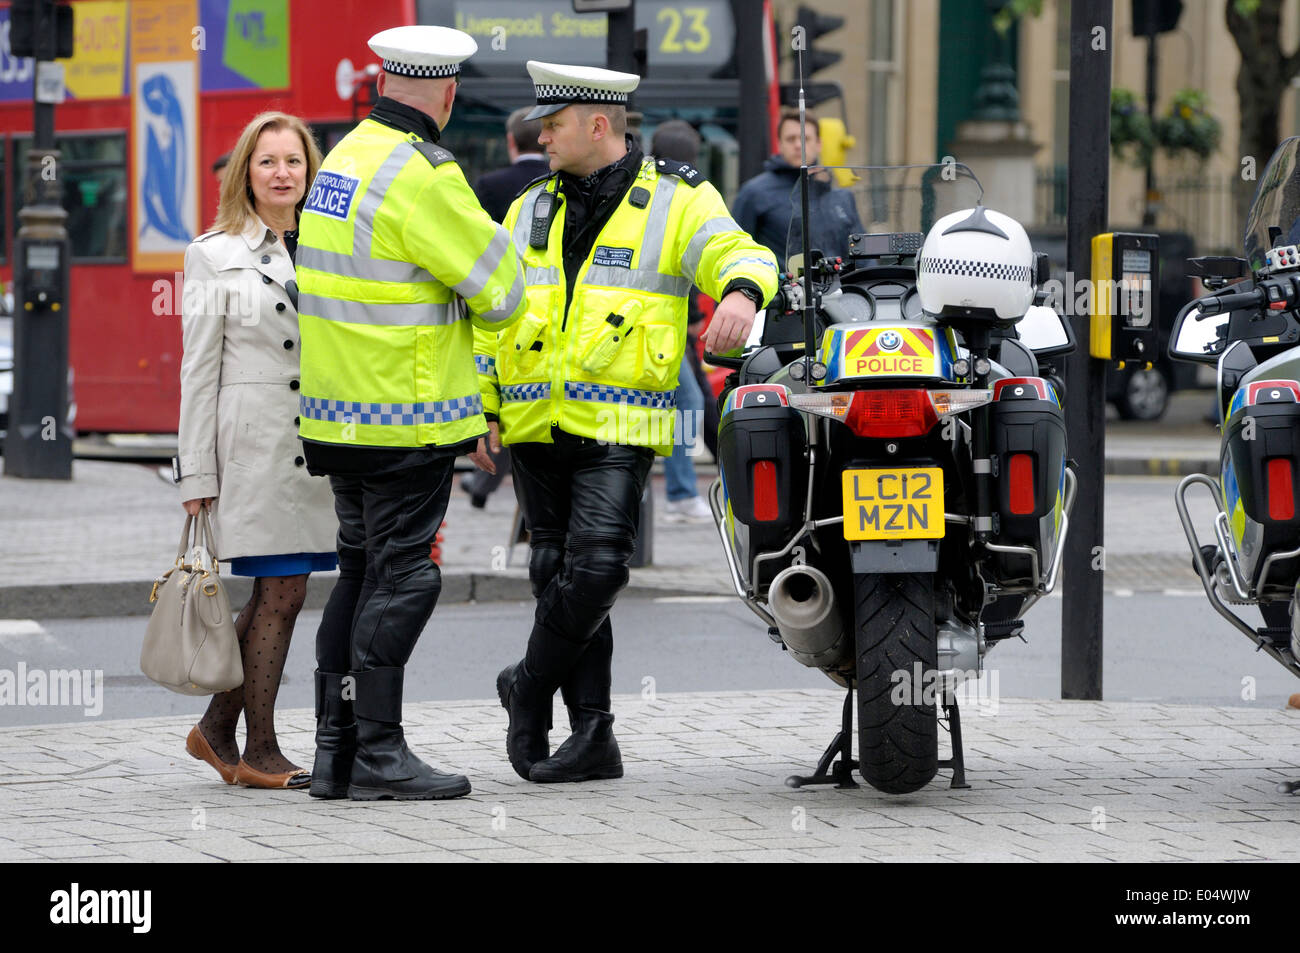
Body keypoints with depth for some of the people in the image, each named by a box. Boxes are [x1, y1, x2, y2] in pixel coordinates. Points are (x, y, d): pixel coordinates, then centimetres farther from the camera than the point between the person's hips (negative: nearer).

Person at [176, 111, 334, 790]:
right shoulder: (215, 255, 2)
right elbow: (199, 370, 0)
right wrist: (198, 474, -4)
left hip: (321, 444, 5)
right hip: (252, 444, -5)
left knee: (279, 592, 5)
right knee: (280, 592, -5)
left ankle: (218, 727, 20)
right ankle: (258, 751, 4)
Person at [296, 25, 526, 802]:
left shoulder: (346, 157, 12)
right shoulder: (422, 176, -17)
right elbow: (501, 290, -13)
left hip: (341, 411, 9)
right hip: (406, 418, -9)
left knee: (362, 572, 14)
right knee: (401, 578, -4)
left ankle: (336, 750, 15)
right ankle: (378, 756, -3)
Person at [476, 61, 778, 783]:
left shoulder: (677, 201, 2)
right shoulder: (530, 211, 16)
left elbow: (740, 254, -12)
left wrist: (742, 290, -36)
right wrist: (480, 406, 14)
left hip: (618, 429, -5)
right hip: (537, 426, 5)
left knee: (596, 569, -16)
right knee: (559, 577, 3)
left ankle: (530, 686, 6)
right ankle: (591, 736, 8)